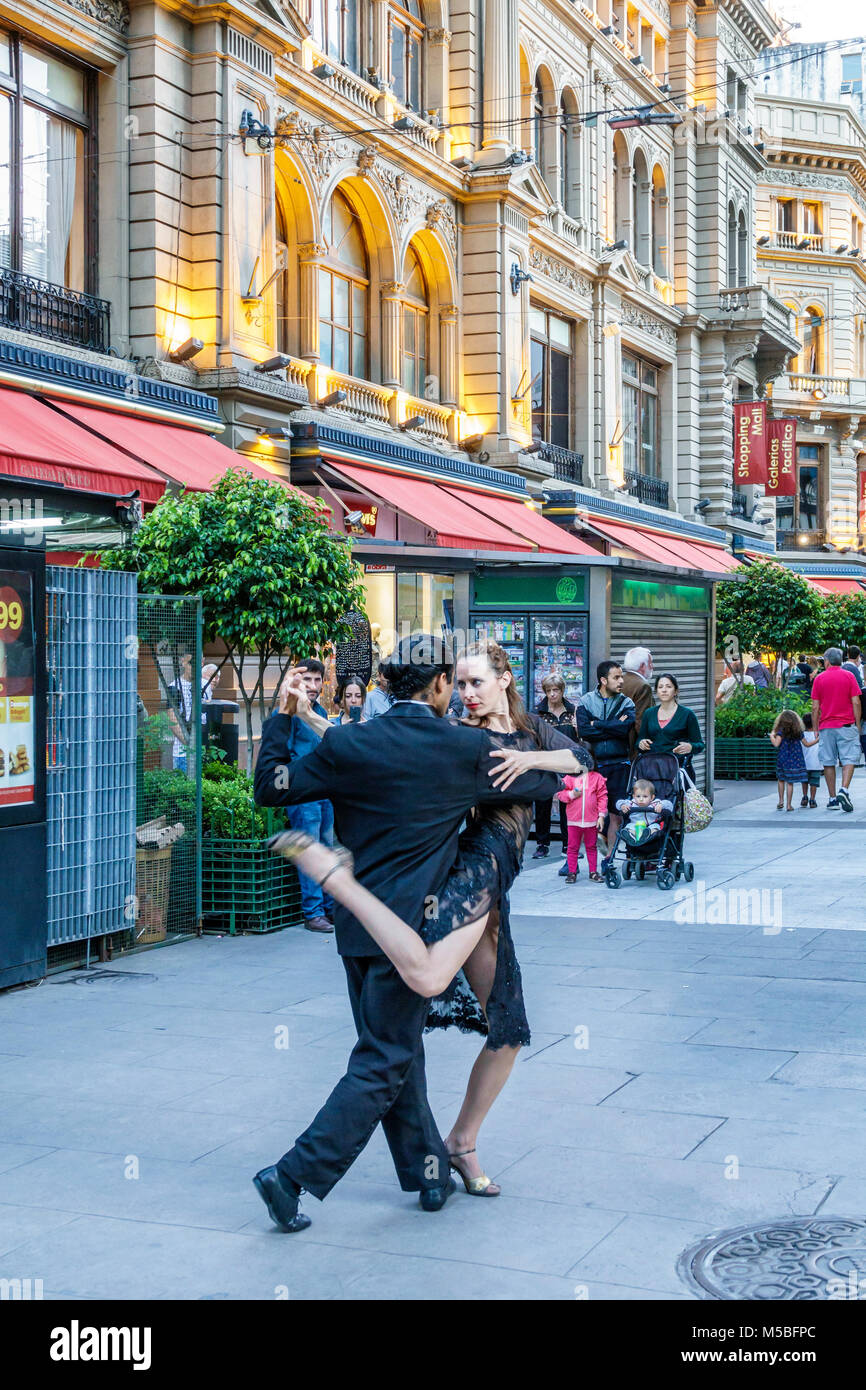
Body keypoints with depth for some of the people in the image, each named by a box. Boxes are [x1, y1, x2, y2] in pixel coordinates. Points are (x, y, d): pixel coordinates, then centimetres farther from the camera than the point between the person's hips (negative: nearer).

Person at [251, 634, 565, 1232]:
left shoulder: (346, 746, -4)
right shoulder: (468, 748, -8)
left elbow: (271, 787, 2)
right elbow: (549, 783, 7)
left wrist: (282, 717, 11)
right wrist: (523, 762, 29)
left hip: (361, 921, 4)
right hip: (412, 921, -4)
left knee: (397, 1050, 18)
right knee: (383, 1062, 2)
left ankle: (428, 1171, 29)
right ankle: (294, 1175, -3)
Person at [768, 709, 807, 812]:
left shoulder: (781, 731, -7)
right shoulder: (799, 731, 3)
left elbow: (776, 744, -15)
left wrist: (772, 735, 1)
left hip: (783, 759, -2)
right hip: (795, 760, 2)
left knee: (781, 780, 17)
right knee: (790, 782, 3)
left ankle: (781, 801, 10)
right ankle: (789, 805, 4)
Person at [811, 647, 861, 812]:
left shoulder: (819, 679, 2)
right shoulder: (849, 676, 0)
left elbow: (815, 707, 1)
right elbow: (856, 703, -4)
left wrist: (815, 730, 8)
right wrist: (858, 725, 4)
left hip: (826, 727, 1)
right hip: (846, 725, -1)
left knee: (828, 762, 6)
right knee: (849, 759, 1)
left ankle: (833, 798, 6)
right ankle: (844, 790, -20)